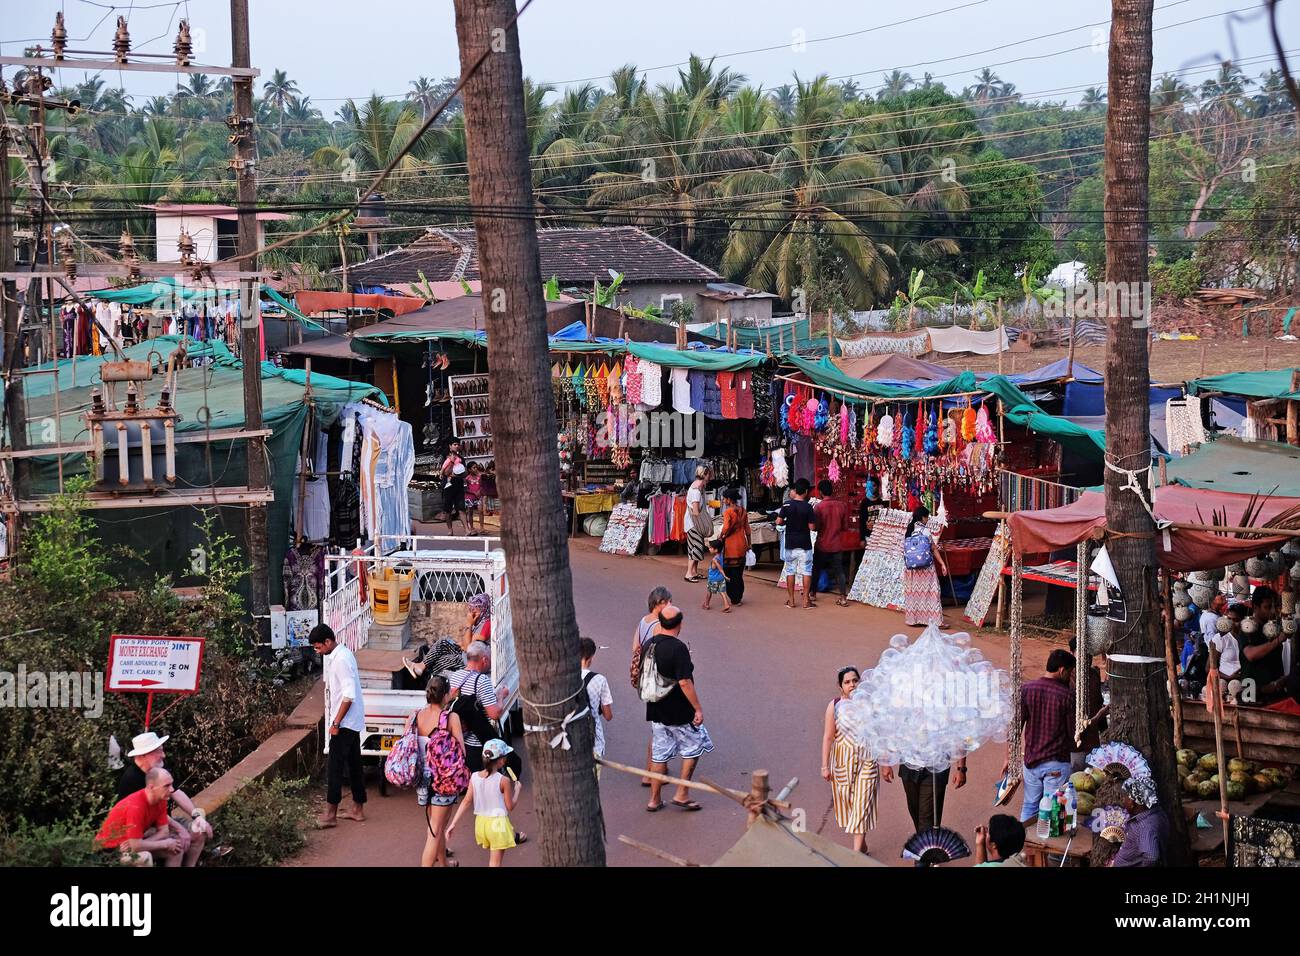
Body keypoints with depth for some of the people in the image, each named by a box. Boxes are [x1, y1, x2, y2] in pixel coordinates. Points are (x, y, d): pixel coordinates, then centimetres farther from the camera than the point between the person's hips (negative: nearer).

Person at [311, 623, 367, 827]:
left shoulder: (341, 660, -20)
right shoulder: (341, 654, 11)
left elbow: (349, 695, -24)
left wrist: (336, 722, -20)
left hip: (344, 723, -10)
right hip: (353, 721, 10)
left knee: (335, 767, -6)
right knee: (354, 764, 13)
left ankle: (331, 814, -4)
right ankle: (358, 809, 20)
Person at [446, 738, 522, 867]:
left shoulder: (474, 777, -4)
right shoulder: (503, 781, -16)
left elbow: (467, 802, -3)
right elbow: (510, 806, -9)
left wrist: (453, 824, 2)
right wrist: (517, 789, 7)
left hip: (481, 821, 5)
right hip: (498, 823, -5)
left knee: (492, 860, 25)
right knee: (495, 863, 0)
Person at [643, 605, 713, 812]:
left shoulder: (649, 644, 1)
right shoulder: (678, 648, -22)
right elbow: (685, 682, -23)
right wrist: (698, 708, -16)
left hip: (656, 710, 7)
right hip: (679, 713, -7)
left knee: (659, 754, 15)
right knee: (694, 747, 12)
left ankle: (654, 800, 19)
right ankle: (682, 795, 11)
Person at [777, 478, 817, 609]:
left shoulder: (787, 505, -5)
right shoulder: (808, 507, -11)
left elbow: (778, 522, -5)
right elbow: (812, 527, -11)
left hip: (790, 544, 2)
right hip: (805, 544, -2)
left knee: (790, 571, 10)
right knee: (806, 571, 6)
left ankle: (791, 600, 12)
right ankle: (806, 600, 5)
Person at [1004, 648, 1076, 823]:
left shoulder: (1026, 689, -5)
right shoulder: (1067, 695, -13)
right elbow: (1073, 732, -7)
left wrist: (1009, 758, 5)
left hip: (1031, 760, 4)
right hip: (1057, 763, -3)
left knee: (1030, 807, 17)